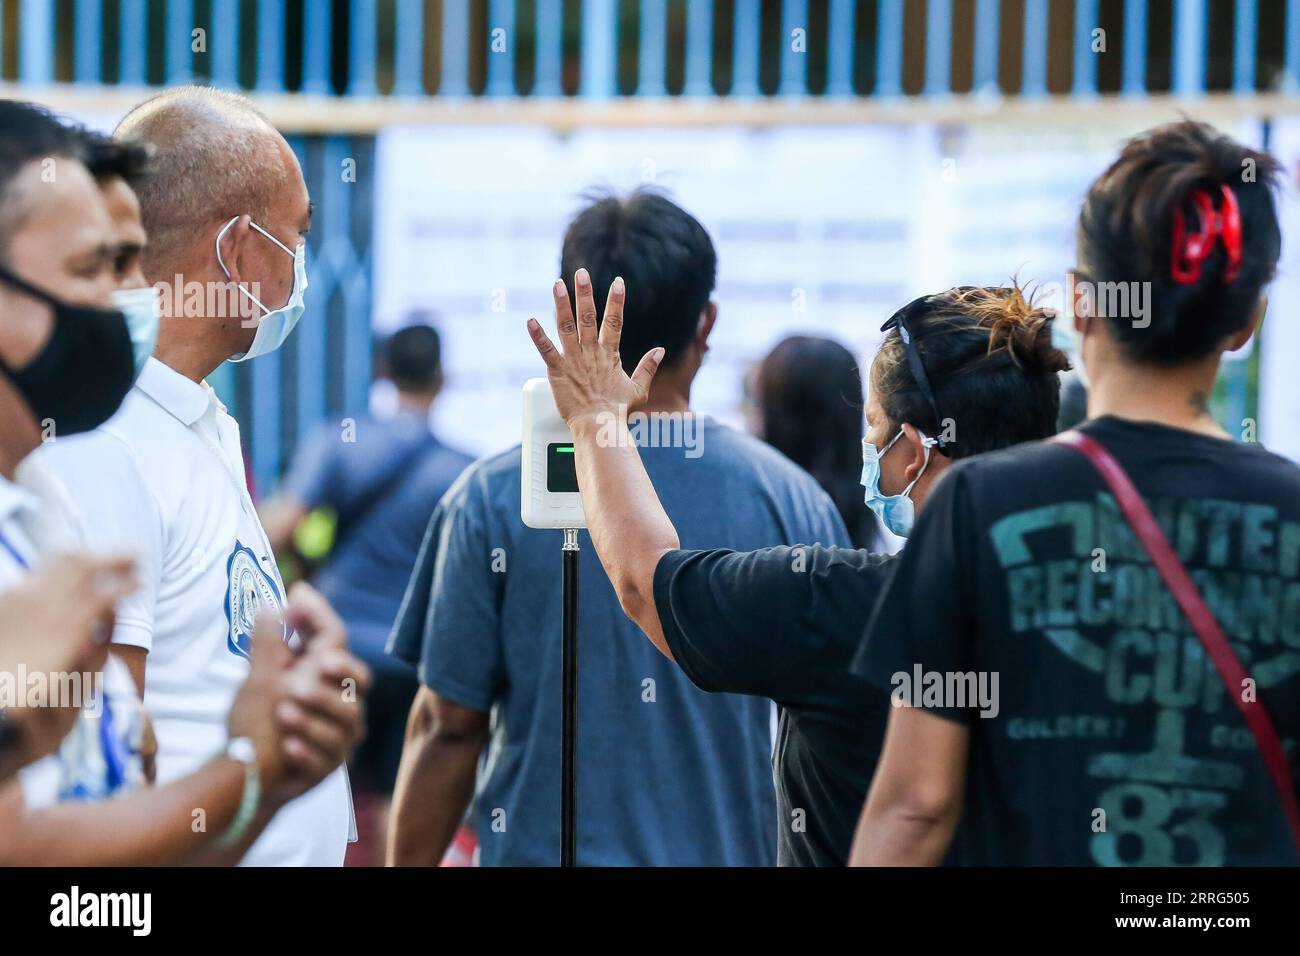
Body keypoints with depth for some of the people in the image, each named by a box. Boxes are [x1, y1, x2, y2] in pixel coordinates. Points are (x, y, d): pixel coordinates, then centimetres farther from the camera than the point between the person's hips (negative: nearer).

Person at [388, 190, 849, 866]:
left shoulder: (492, 499, -5)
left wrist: (407, 864, 8)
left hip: (541, 851, -1)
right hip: (729, 855, 1)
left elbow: (448, 728, -2)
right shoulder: (789, 499, -2)